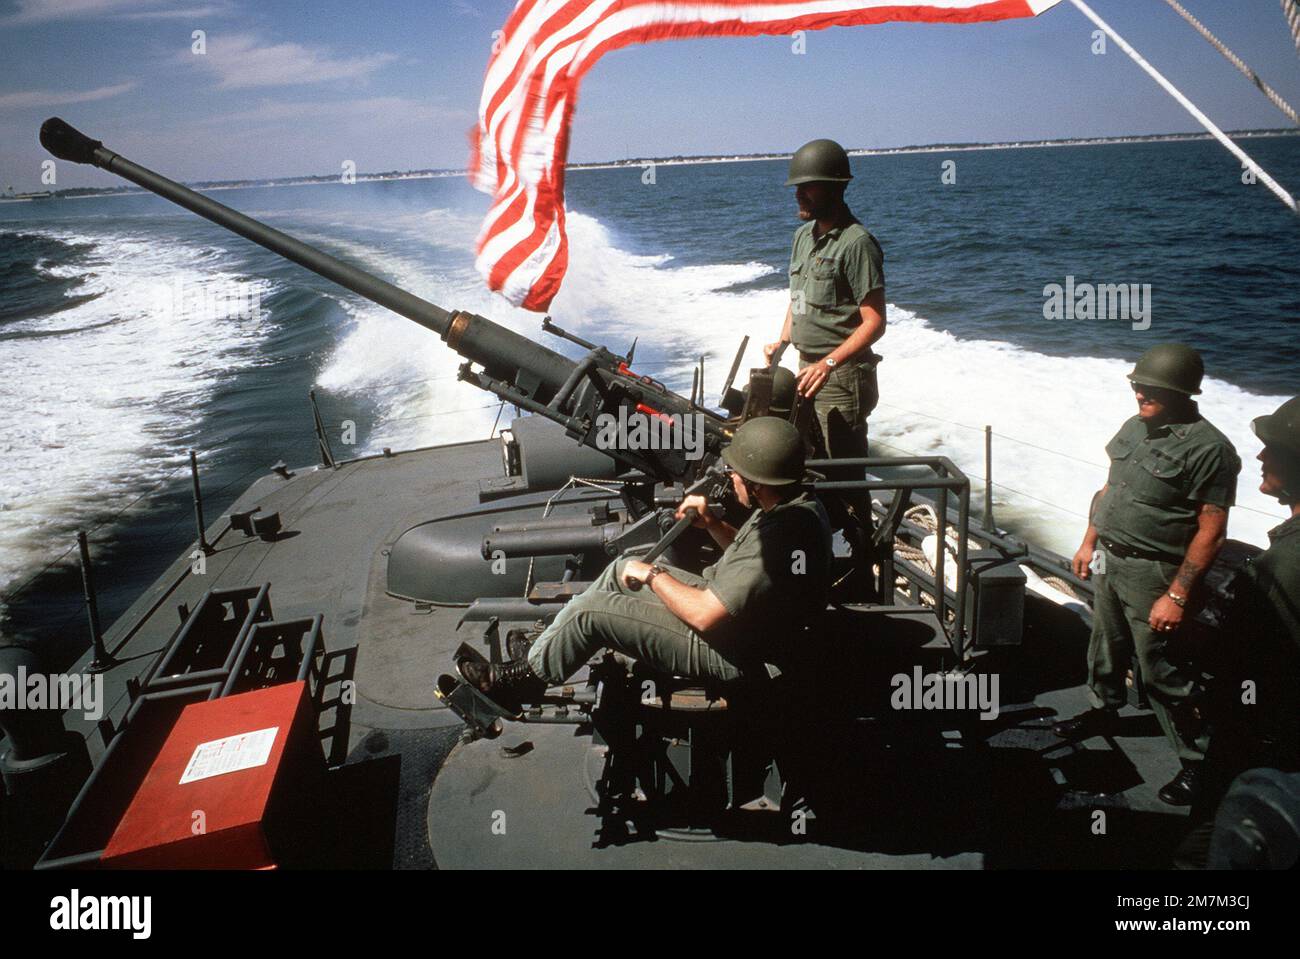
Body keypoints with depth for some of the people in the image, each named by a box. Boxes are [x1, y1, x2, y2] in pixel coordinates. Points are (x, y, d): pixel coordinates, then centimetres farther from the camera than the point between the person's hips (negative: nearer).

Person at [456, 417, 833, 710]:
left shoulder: (778, 537, -34)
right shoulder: (800, 504, -2)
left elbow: (704, 615, -30)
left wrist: (652, 575, -15)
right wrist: (713, 524, -1)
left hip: (726, 653, -10)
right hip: (729, 614, 10)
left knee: (592, 610, -10)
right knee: (621, 569, 15)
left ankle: (529, 675, 15)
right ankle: (542, 654, 22)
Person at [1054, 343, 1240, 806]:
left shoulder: (1209, 449, -20)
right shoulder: (1135, 428, 5)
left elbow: (1210, 533, -20)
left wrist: (1177, 596, -21)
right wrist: (1089, 542, 17)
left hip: (1151, 573, -8)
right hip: (1109, 560, 8)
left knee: (1162, 671, -1)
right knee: (1106, 646, 24)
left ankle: (1197, 759, 14)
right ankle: (1103, 710, 47)